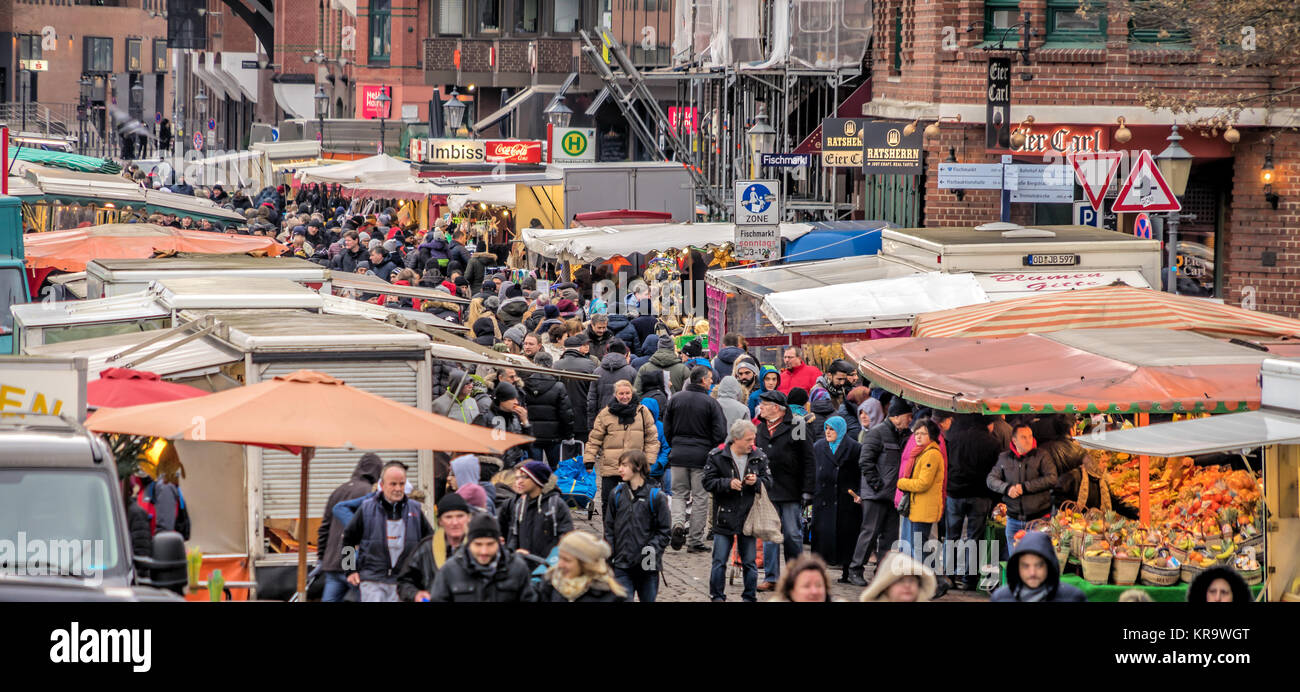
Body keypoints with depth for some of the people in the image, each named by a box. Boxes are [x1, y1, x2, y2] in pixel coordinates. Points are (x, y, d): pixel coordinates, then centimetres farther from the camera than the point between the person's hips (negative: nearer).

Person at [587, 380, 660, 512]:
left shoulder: (643, 412, 3)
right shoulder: (605, 414, 1)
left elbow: (652, 439, 7)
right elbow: (594, 439, 4)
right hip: (610, 466, 0)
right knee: (608, 502, 3)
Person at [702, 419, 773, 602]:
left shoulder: (759, 457, 3)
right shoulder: (717, 457, -4)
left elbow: (768, 482, 7)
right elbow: (708, 482, -5)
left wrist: (757, 482, -14)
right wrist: (728, 484, -19)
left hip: (748, 517, 2)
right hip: (724, 517, -2)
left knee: (750, 562, 7)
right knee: (719, 561, 2)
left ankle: (750, 597, 17)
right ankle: (717, 596, 11)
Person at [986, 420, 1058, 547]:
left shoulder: (1041, 457, -2)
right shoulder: (1004, 458, 8)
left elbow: (1052, 479, -13)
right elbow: (991, 479, 7)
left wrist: (1025, 487, -16)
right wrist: (1007, 488, -14)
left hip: (1038, 518, -3)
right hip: (1014, 520, 3)